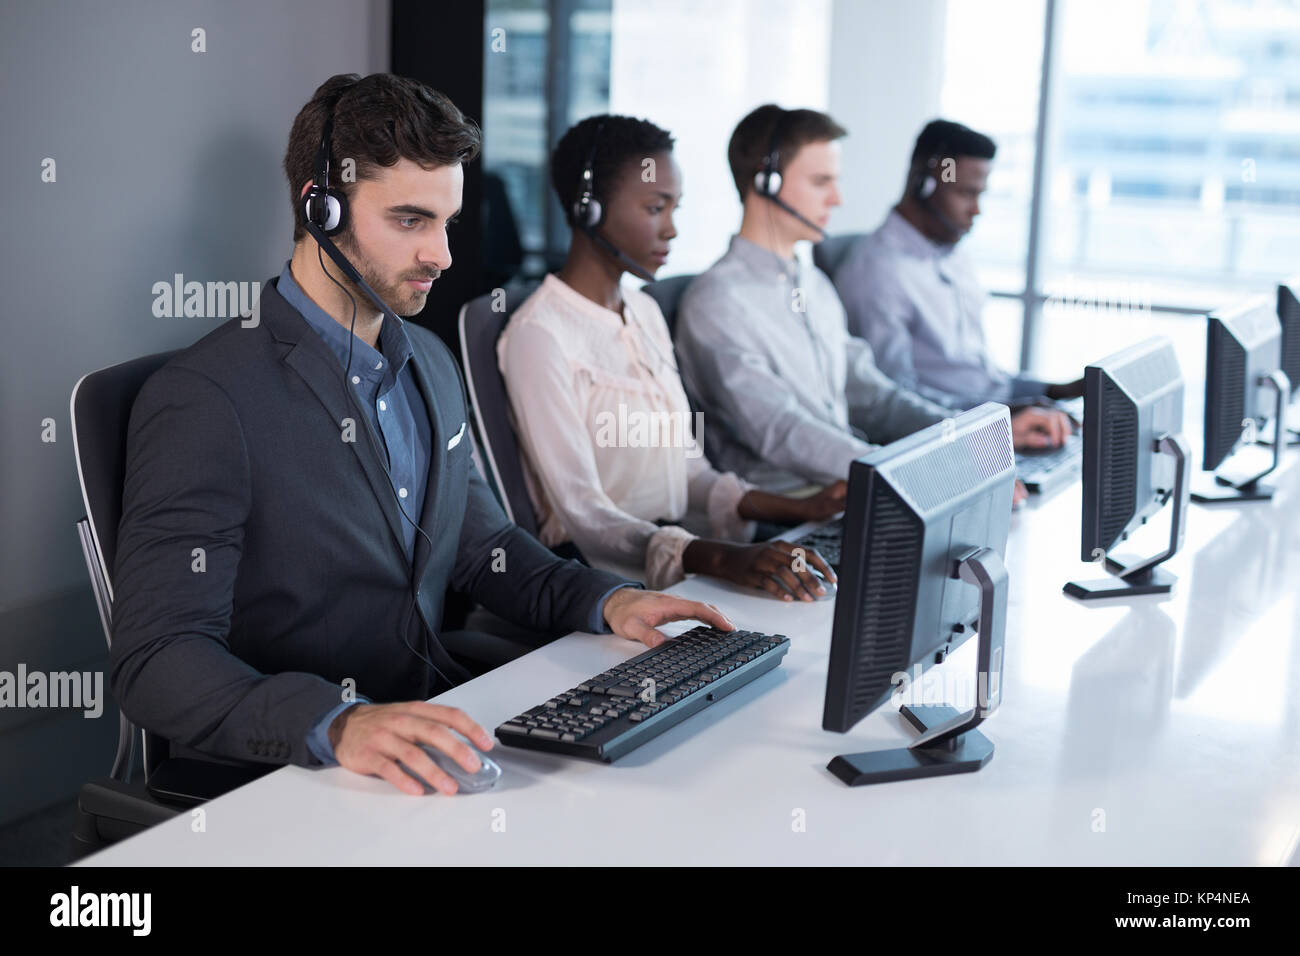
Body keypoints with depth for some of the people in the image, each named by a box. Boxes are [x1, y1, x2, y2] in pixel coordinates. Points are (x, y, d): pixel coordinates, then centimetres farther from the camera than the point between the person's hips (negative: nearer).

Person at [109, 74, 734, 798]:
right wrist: (337, 725, -37)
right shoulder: (203, 401, -15)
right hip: (282, 773, -8)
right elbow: (158, 660, -21)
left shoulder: (430, 362, 12)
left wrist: (602, 599, 4)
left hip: (441, 728, 8)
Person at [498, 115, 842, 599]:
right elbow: (582, 514, -21)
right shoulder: (539, 336, -13)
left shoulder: (645, 313, 15)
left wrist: (797, 508, -1)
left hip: (678, 558, 8)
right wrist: (723, 559, -34)